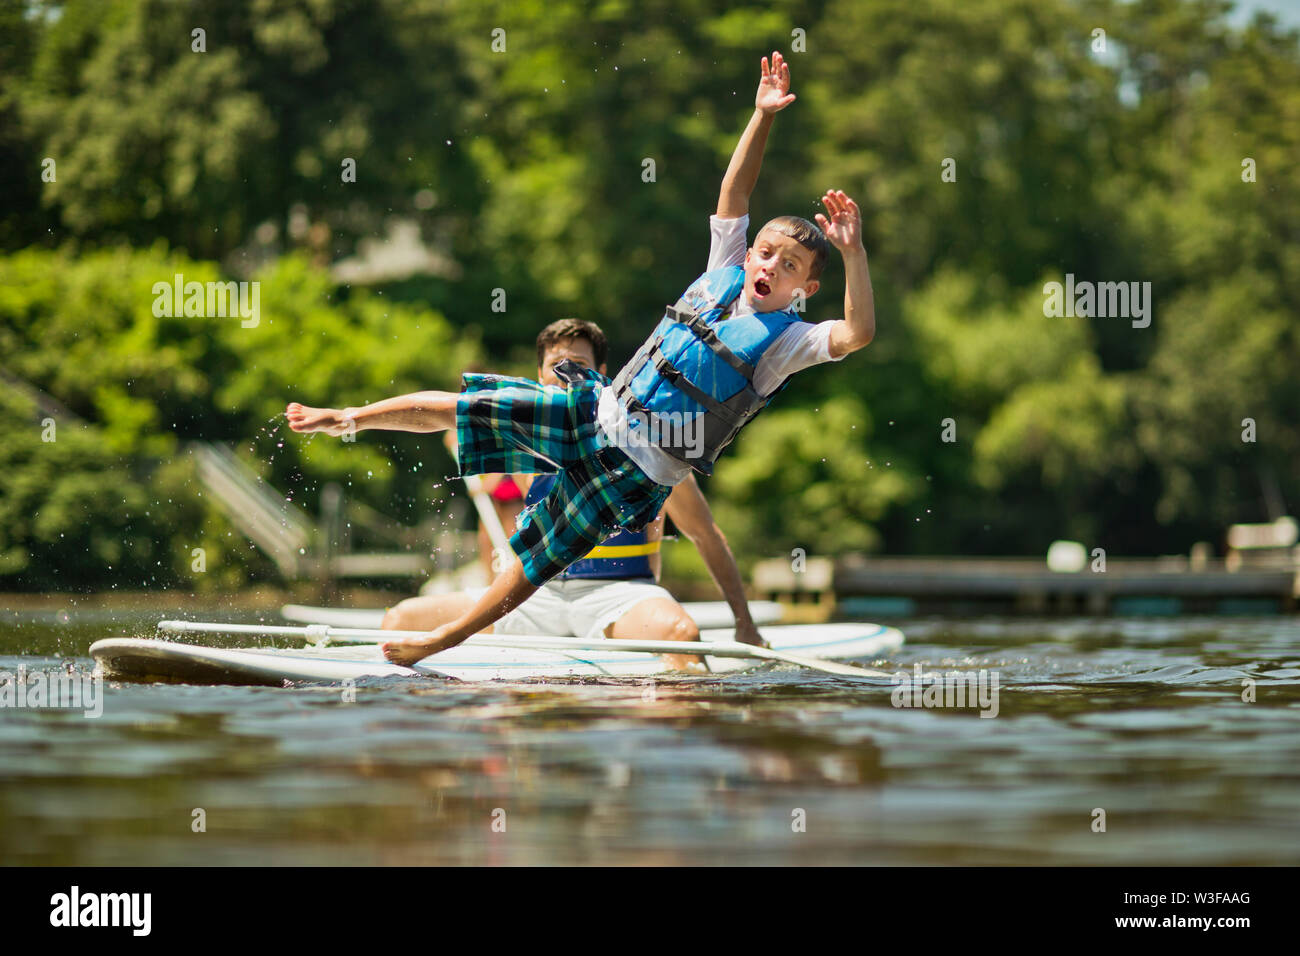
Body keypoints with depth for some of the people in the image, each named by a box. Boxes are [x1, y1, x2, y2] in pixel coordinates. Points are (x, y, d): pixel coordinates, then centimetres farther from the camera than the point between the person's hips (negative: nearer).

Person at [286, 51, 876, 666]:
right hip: (596, 412, 5)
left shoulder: (786, 339, -10)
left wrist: (854, 253, -39)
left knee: (536, 565, 0)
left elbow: (858, 333, -28)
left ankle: (443, 640, 14)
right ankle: (346, 420, 23)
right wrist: (763, 116, -6)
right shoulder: (723, 277, 5)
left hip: (636, 471, -5)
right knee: (451, 408, 3)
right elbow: (735, 191, 4)